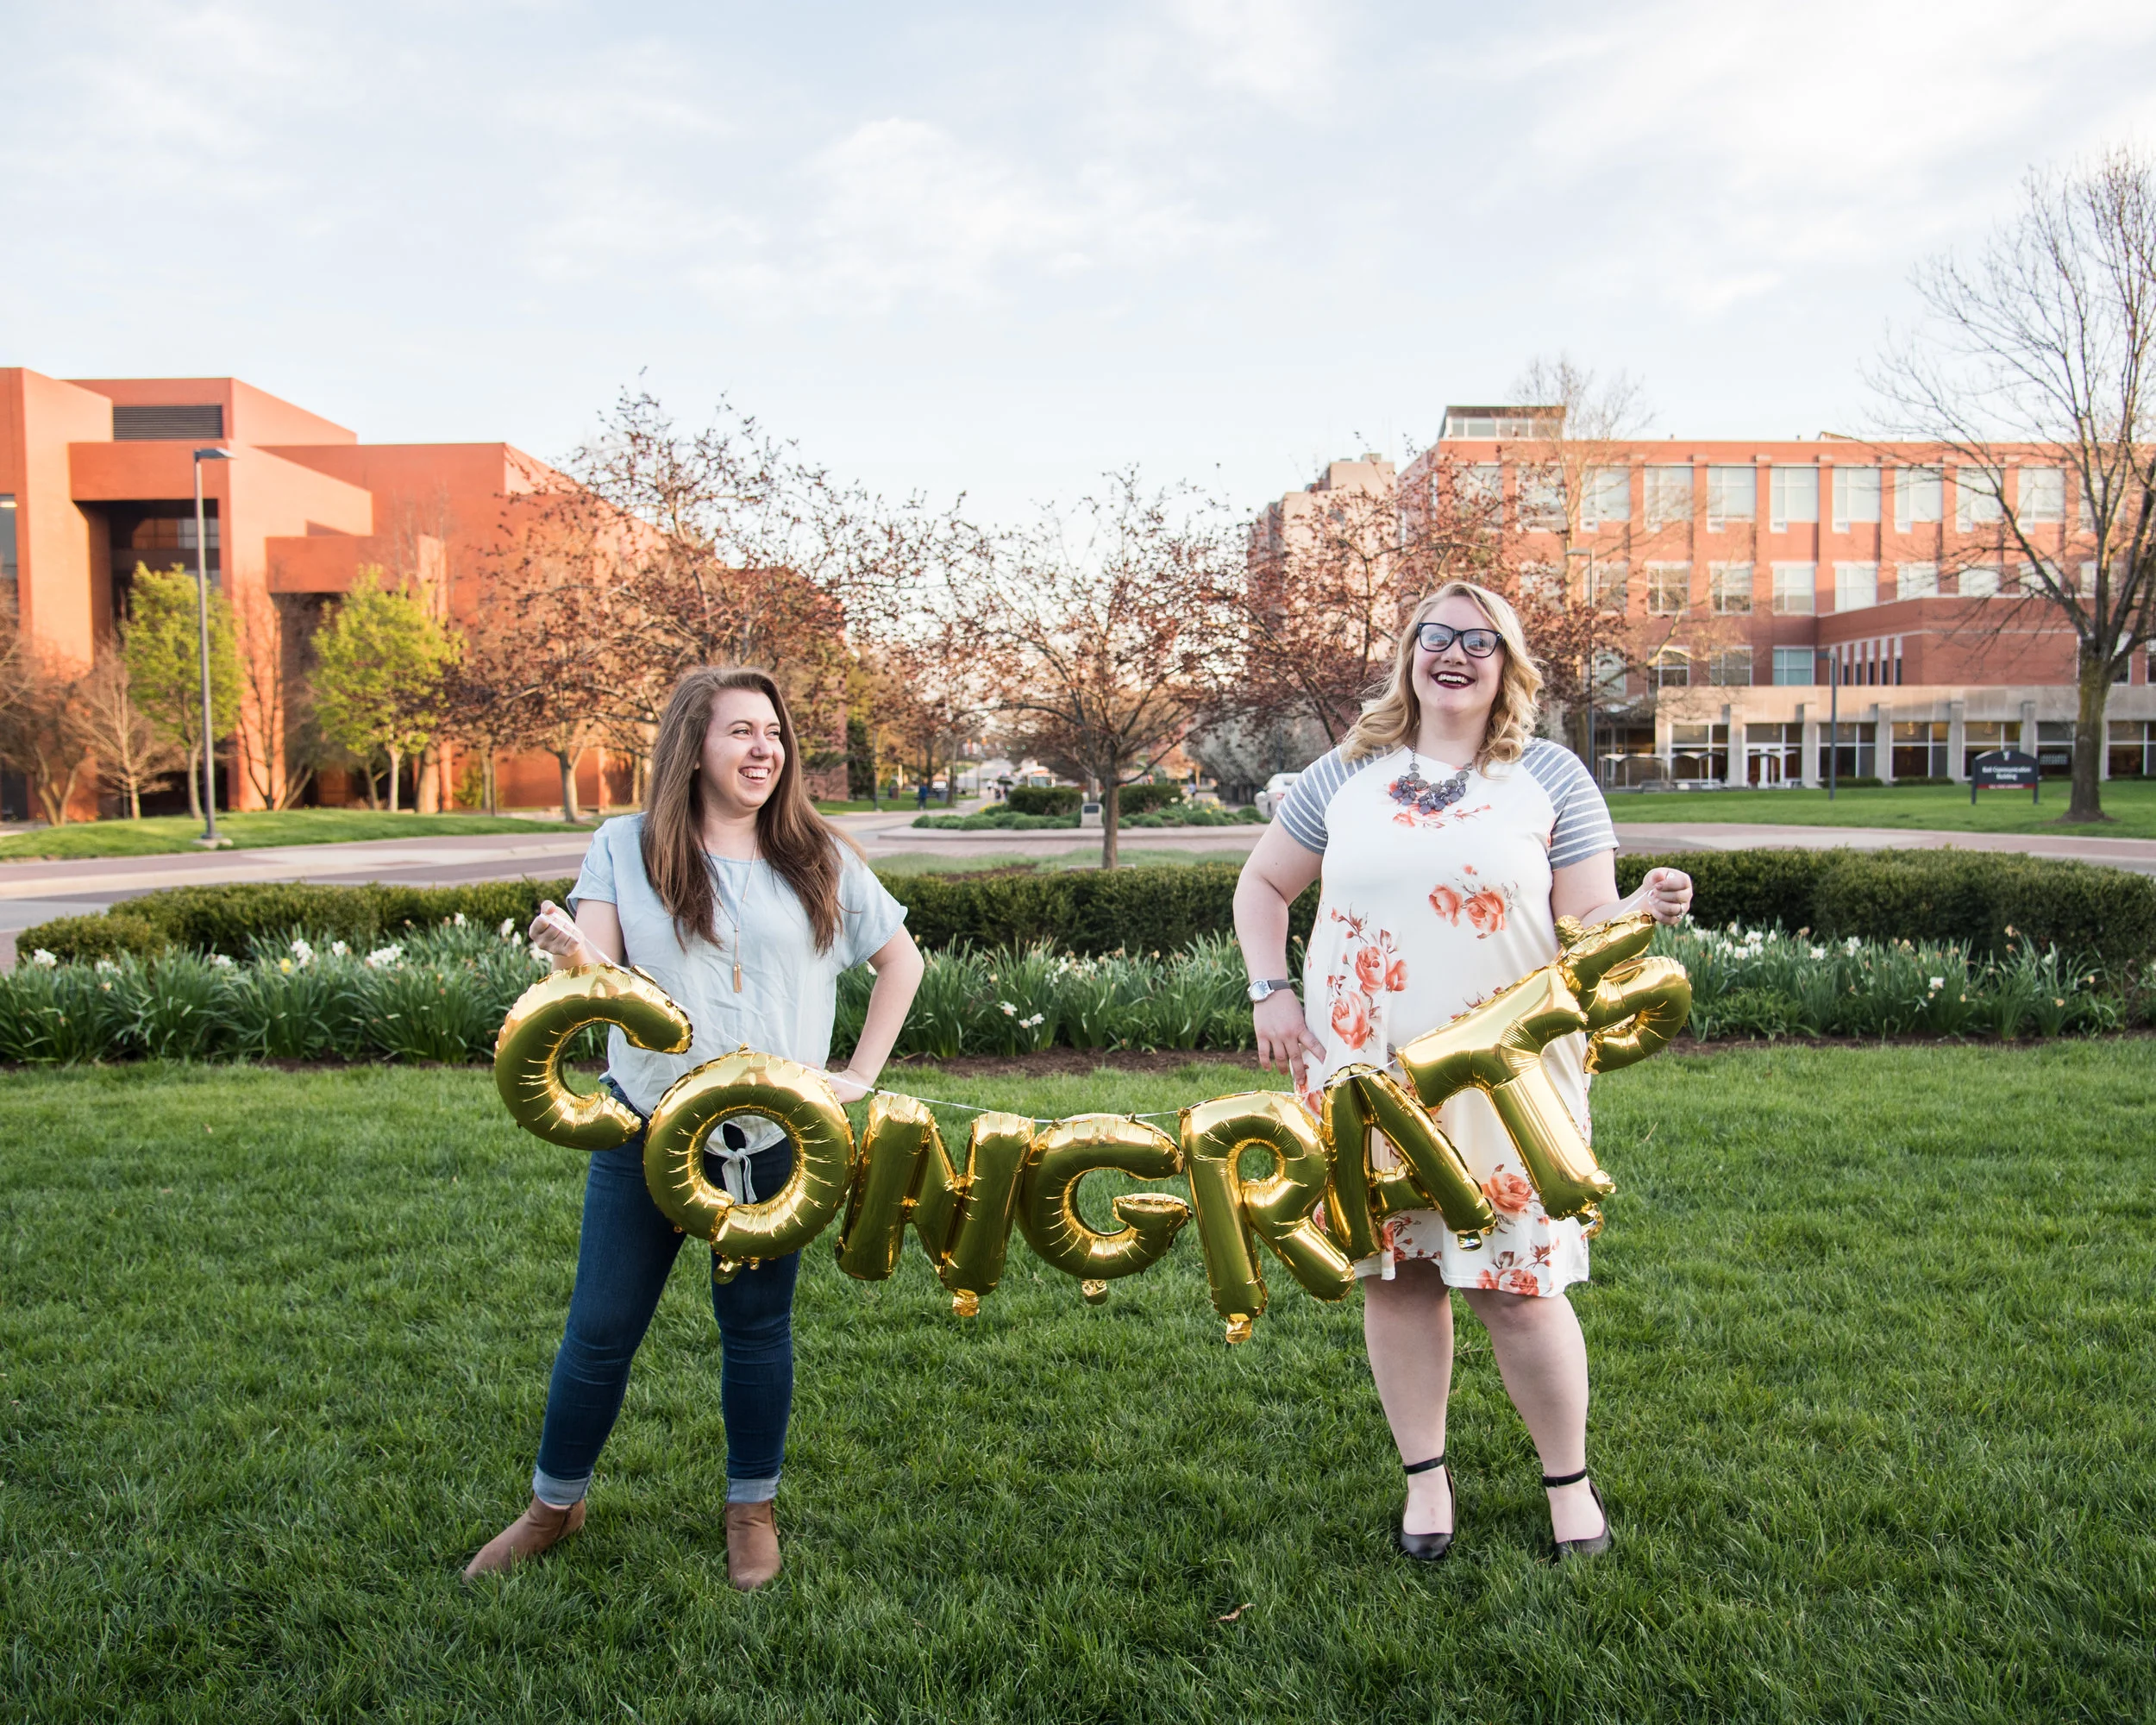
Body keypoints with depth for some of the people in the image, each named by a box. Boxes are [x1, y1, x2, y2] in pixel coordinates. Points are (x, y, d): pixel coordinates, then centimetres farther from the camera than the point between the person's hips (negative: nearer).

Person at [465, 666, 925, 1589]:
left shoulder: (820, 860, 1)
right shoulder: (627, 848, -2)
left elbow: (901, 960, 11)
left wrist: (860, 1074, 4)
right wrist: (569, 954, -34)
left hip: (770, 1139, 1)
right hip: (646, 1130, 0)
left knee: (757, 1327, 12)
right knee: (599, 1330, 8)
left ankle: (752, 1507, 32)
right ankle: (554, 1503, 31)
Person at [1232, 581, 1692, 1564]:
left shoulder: (1550, 778, 3)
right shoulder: (1347, 775, 7)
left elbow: (1588, 927, 2)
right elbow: (1262, 885, 16)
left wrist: (1644, 910, -20)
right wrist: (1271, 989, 3)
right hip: (1366, 1075, 2)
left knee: (1514, 1282, -1)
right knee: (1395, 1271, 8)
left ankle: (1569, 1482, 22)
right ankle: (1425, 1479, 26)